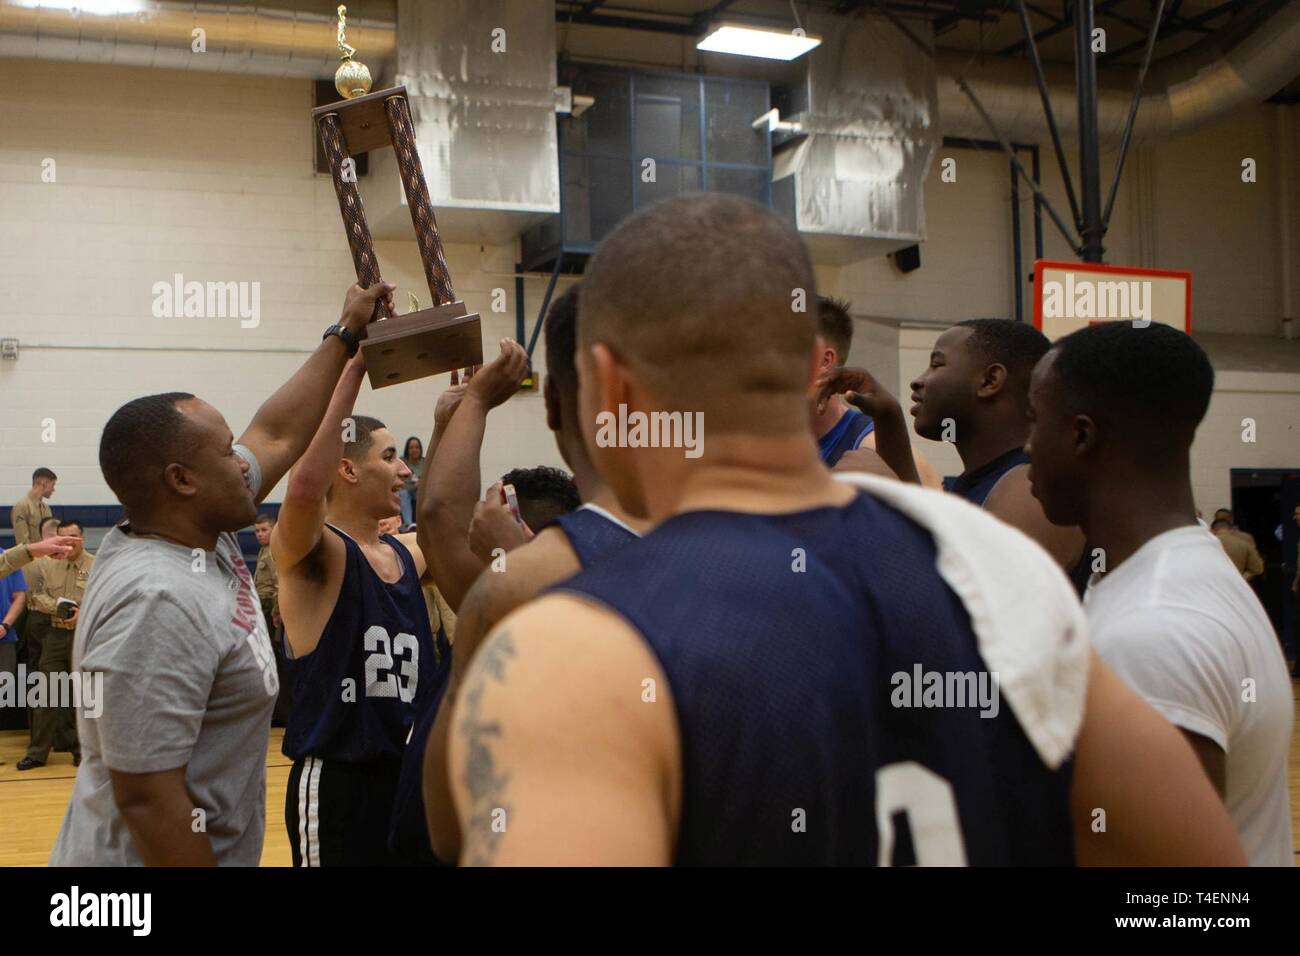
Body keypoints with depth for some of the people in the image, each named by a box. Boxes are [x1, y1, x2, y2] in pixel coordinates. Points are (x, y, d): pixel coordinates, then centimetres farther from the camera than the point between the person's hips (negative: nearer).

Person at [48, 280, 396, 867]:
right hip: (157, 857, -9)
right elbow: (146, 798, -29)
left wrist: (346, 333, 18)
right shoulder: (157, 603, -28)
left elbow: (279, 434, 13)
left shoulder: (204, 535, 0)